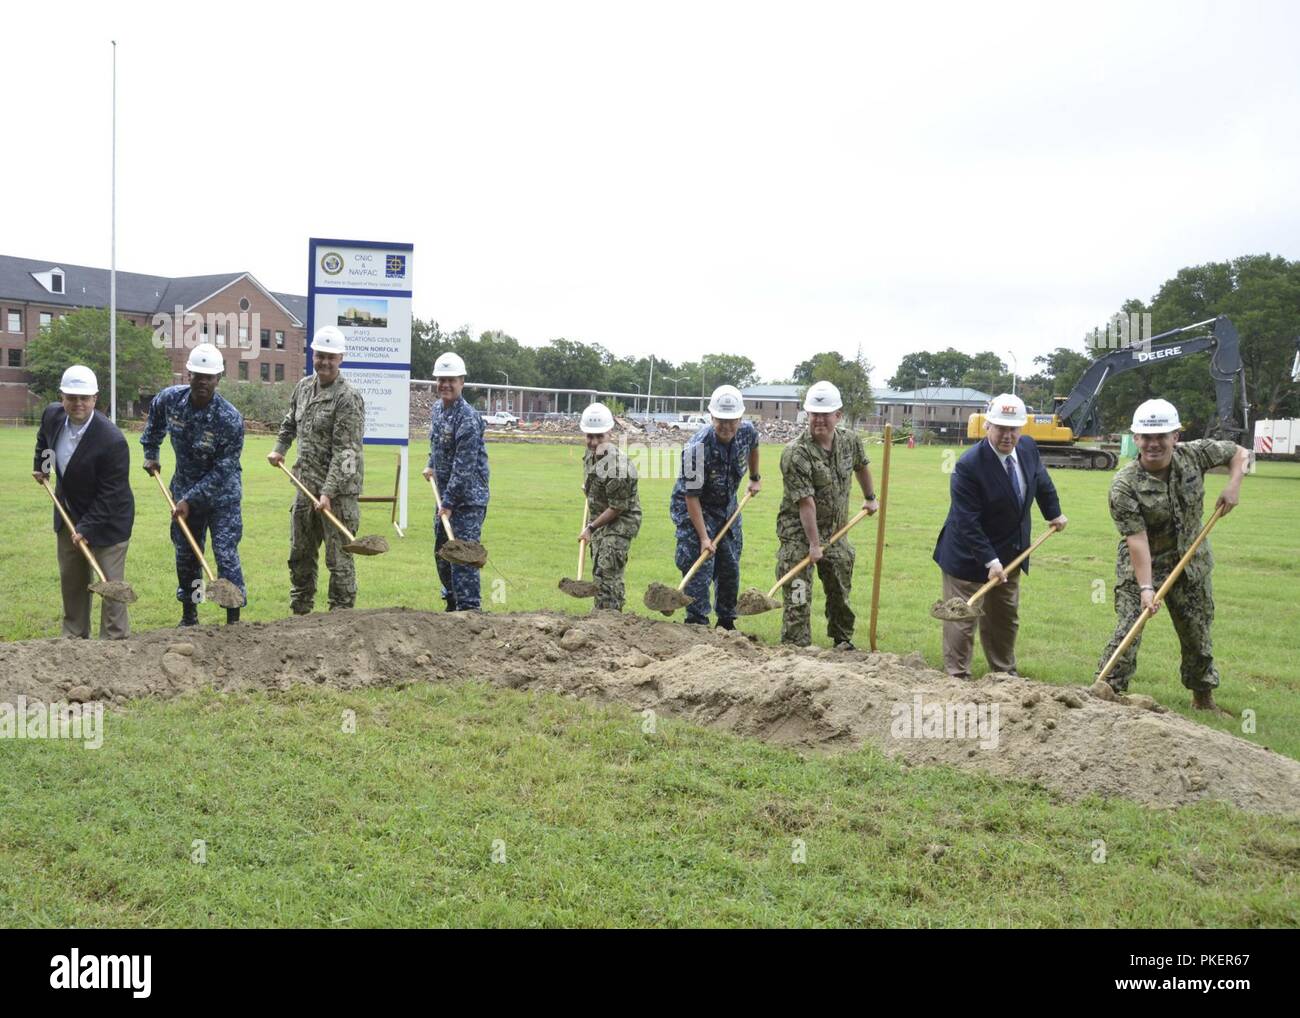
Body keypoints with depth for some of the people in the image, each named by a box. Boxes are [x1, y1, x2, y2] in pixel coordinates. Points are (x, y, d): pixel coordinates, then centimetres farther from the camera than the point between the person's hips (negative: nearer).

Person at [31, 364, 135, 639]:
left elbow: (110, 494, -25)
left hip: (107, 519, -7)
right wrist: (40, 465, 14)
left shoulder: (112, 441, -29)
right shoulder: (52, 414, -9)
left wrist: (87, 528, -25)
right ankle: (74, 637, 32)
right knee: (71, 580, 18)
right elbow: (43, 438, 20)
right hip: (69, 513, 7)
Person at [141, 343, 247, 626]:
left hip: (222, 495, -5)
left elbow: (222, 471, -21)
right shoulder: (170, 399, -10)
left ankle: (233, 620, -1)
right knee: (185, 556, 14)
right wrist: (150, 452, 16)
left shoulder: (230, 419, -25)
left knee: (226, 556, -9)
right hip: (184, 491, 5)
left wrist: (191, 499, -20)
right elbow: (155, 416, 17)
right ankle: (189, 617, 29)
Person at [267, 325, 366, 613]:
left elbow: (345, 451, -20)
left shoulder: (348, 398, -15)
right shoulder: (304, 387, 9)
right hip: (306, 485, 8)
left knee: (339, 557, -2)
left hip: (339, 490, -8)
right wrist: (280, 449, 14)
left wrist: (328, 492, -25)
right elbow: (291, 422, 29)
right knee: (300, 554, 17)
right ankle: (299, 611, 31)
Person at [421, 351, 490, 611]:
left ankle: (468, 607, -6)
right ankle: (452, 602, 31)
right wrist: (432, 465, 15)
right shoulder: (437, 409, 8)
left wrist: (449, 502, -21)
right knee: (442, 551, 17)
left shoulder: (468, 419, -20)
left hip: (468, 497, -9)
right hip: (445, 493, 9)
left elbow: (463, 468, -22)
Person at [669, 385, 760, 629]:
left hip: (727, 508, 6)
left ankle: (727, 624, 25)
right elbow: (692, 496, -27)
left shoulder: (747, 432, -15)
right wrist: (703, 537, -29)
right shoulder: (697, 448, -32)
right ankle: (697, 624, -8)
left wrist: (755, 478, 21)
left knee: (730, 569, 12)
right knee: (700, 567, -15)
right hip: (693, 508, -6)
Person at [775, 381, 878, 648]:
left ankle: (843, 638, 38)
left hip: (835, 530, 6)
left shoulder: (850, 440, -3)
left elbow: (861, 466, 21)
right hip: (799, 531, -6)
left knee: (841, 590, 19)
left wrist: (870, 498, 29)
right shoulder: (796, 453, -23)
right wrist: (814, 543, -23)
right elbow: (806, 502, -24)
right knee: (797, 596, -8)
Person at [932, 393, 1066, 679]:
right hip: (969, 556, -7)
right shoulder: (968, 465, -27)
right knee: (963, 619, -1)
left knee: (1006, 618, 19)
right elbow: (968, 523, -27)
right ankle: (957, 676, 11)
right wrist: (990, 561, -29)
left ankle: (1005, 672, 35)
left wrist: (1053, 513, 26)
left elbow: (1041, 481, 18)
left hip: (1010, 553, 7)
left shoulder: (1028, 447, -6)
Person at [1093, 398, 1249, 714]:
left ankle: (1204, 697, 31)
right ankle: (1107, 686, -10)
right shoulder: (1124, 485, -23)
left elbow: (1240, 453, 7)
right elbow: (1137, 539, -26)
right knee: (1128, 625, -15)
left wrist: (1234, 485, -11)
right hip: (1140, 565, -4)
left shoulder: (1194, 455, -10)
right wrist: (1146, 587, -31)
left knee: (1198, 632, 15)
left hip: (1191, 563, 4)